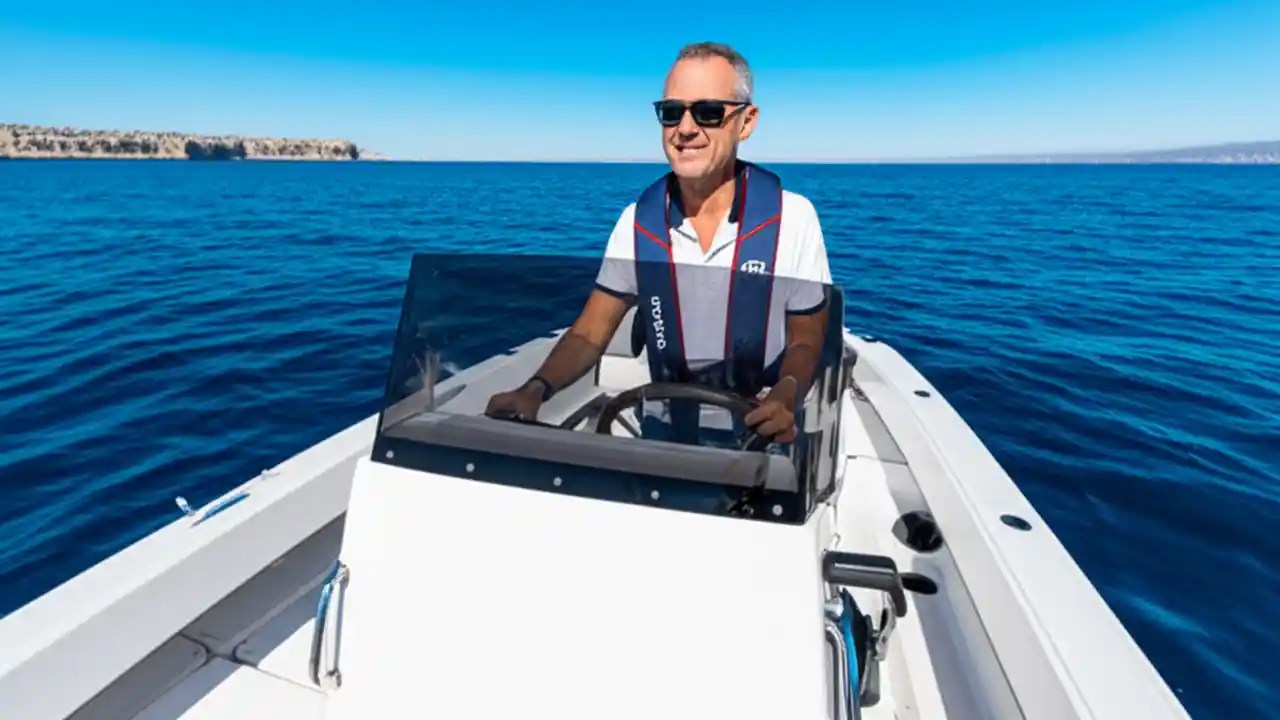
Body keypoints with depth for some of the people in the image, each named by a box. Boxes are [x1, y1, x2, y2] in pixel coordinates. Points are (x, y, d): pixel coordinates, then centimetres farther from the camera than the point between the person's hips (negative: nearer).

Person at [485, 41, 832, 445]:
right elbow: (591, 333, -2)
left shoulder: (793, 217, -10)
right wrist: (536, 389, -20)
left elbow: (806, 339, -1)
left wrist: (786, 398, -22)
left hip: (761, 430, -1)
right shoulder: (637, 220, -4)